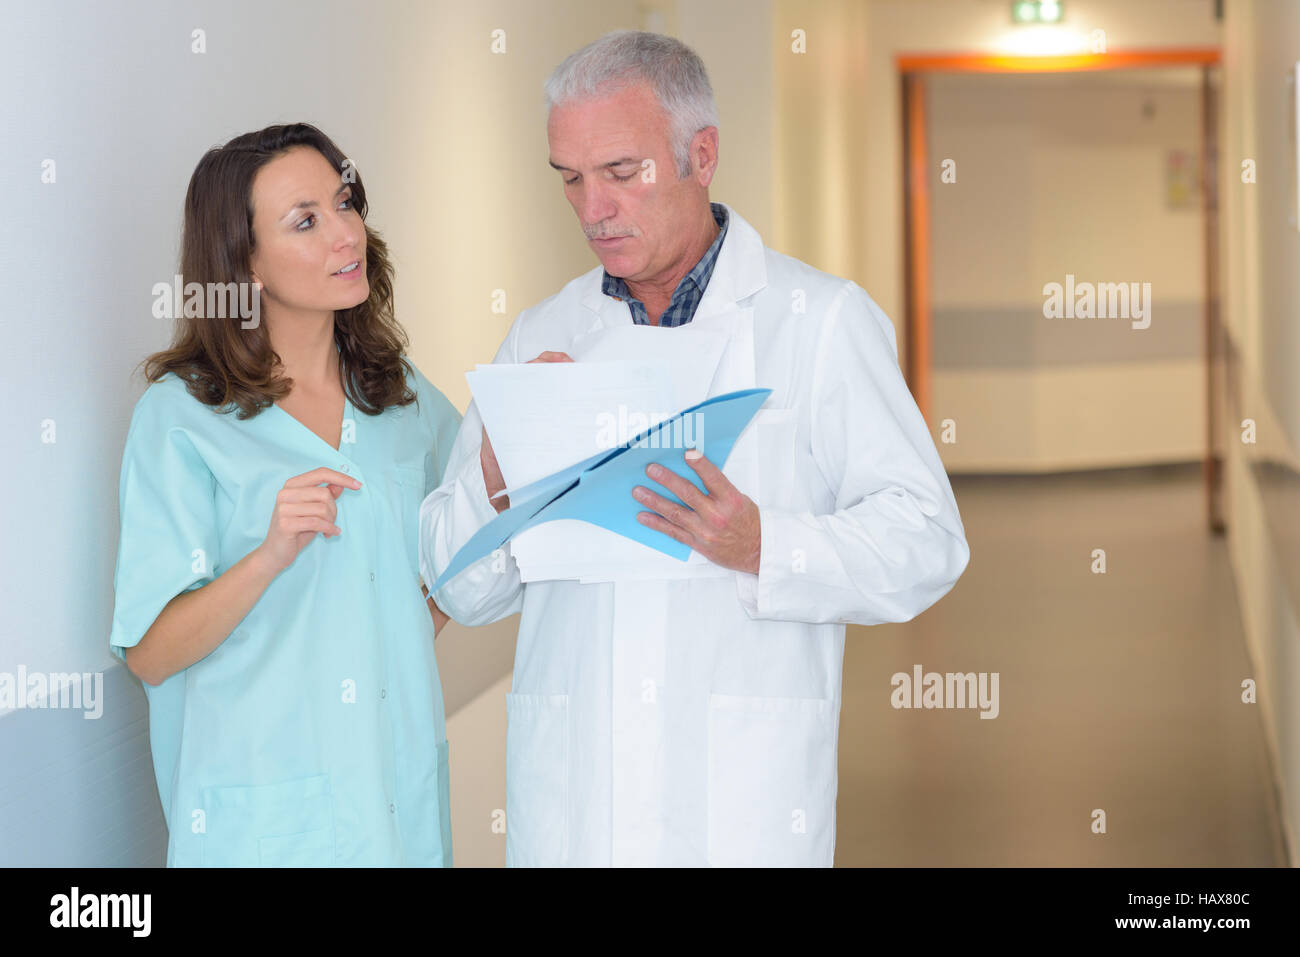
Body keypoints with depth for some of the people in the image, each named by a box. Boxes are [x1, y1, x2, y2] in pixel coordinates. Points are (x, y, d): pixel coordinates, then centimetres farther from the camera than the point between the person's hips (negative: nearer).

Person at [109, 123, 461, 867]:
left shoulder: (405, 400, 6)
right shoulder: (179, 417, -8)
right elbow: (150, 654, -12)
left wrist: (422, 631, 8)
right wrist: (270, 558, -26)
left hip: (405, 790, 4)